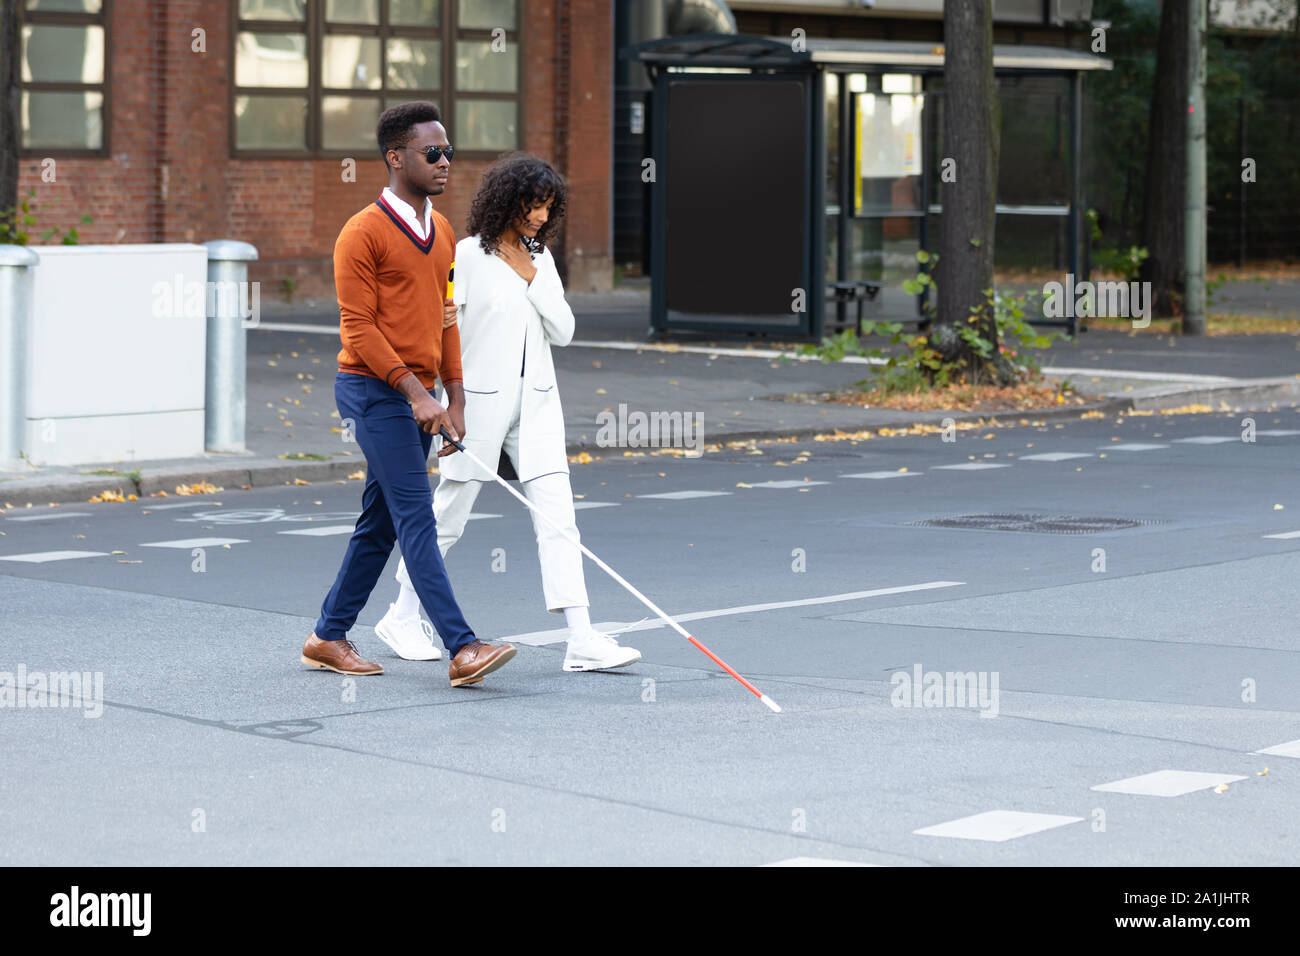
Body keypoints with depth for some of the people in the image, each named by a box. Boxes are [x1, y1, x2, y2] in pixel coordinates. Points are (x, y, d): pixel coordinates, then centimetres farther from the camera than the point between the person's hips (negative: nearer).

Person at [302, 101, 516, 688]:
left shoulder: (442, 233, 15)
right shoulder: (364, 233, -10)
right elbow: (358, 327, -14)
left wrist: (454, 399, 13)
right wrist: (414, 391, -20)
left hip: (417, 396, 8)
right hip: (374, 391, -8)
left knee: (380, 524, 12)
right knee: (417, 521, -13)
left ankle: (329, 638, 23)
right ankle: (461, 649, -18)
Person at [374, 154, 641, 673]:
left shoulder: (540, 259, 10)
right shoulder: (469, 255, -7)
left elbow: (563, 330, 4)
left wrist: (533, 279, -6)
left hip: (535, 402, 5)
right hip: (481, 400, -5)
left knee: (558, 516, -5)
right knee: (448, 517, 6)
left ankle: (583, 641, -10)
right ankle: (402, 616, 26)